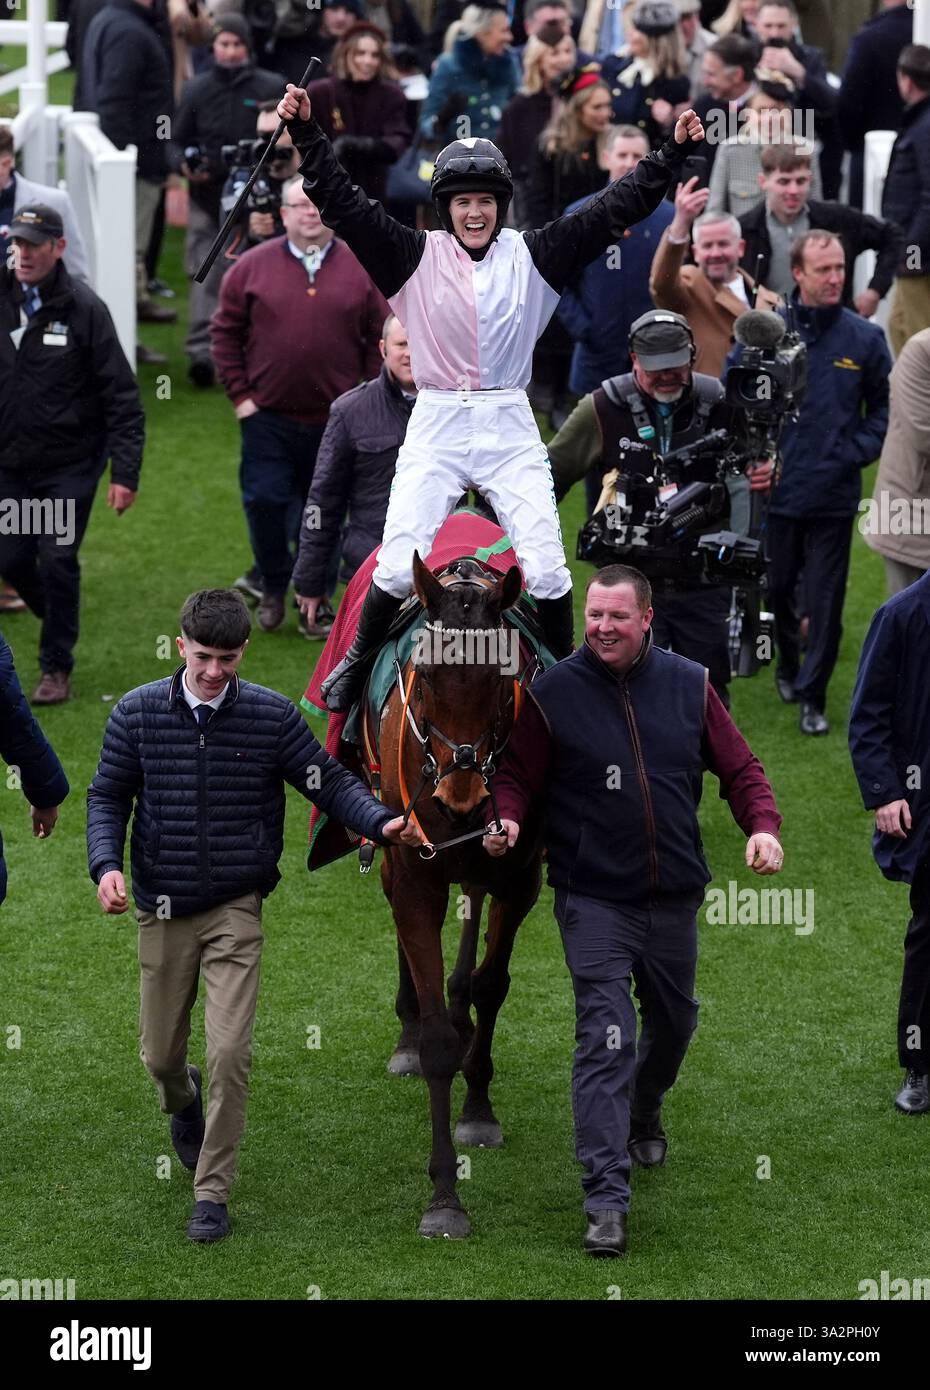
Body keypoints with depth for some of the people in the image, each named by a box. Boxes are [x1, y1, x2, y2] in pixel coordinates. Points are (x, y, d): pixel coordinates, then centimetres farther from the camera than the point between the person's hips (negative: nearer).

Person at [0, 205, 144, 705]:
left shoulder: (83, 308, -11)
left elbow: (122, 397, -9)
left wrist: (125, 473, -14)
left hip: (70, 464, -4)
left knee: (57, 561, -5)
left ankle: (57, 667, 10)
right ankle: (59, 621, 36)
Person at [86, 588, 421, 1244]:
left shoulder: (273, 716, -4)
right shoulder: (137, 714, -2)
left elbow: (328, 781, -1)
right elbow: (108, 796, 4)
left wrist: (380, 820, -18)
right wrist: (107, 863, -12)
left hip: (235, 910, -2)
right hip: (163, 908, 2)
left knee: (231, 1053, -13)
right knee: (160, 1054, 12)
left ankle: (212, 1194, -1)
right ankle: (183, 1100, 50)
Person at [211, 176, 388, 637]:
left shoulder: (361, 270, 1)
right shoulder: (253, 266, 0)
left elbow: (382, 339, 6)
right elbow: (226, 331, 5)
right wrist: (239, 393, 0)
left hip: (336, 421, 1)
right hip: (268, 418, 0)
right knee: (265, 501, -4)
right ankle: (273, 588, 18)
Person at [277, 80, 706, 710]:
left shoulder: (532, 256, 4)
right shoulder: (417, 257, 1)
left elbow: (617, 208, 3)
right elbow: (345, 203, -6)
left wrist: (674, 152, -3)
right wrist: (306, 133, -15)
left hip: (511, 428, 1)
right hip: (435, 427, -1)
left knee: (547, 568, -4)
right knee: (399, 564, -9)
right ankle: (356, 664, 13)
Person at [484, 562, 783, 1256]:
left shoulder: (688, 685, 2)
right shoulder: (553, 693, -5)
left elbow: (739, 766, 6)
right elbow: (517, 776, 0)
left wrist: (763, 825, -12)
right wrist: (505, 817, -21)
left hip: (674, 897, 4)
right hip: (593, 897, -4)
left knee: (674, 1019, 21)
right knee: (605, 1038, -13)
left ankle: (645, 1113, 54)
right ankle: (606, 1198, -15)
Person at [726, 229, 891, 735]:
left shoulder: (864, 338, -1)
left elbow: (886, 407, 9)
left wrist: (857, 452, -4)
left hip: (834, 495, -1)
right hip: (775, 489, 1)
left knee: (825, 598, 2)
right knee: (775, 588, 14)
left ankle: (812, 694, 11)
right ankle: (788, 665, 37)